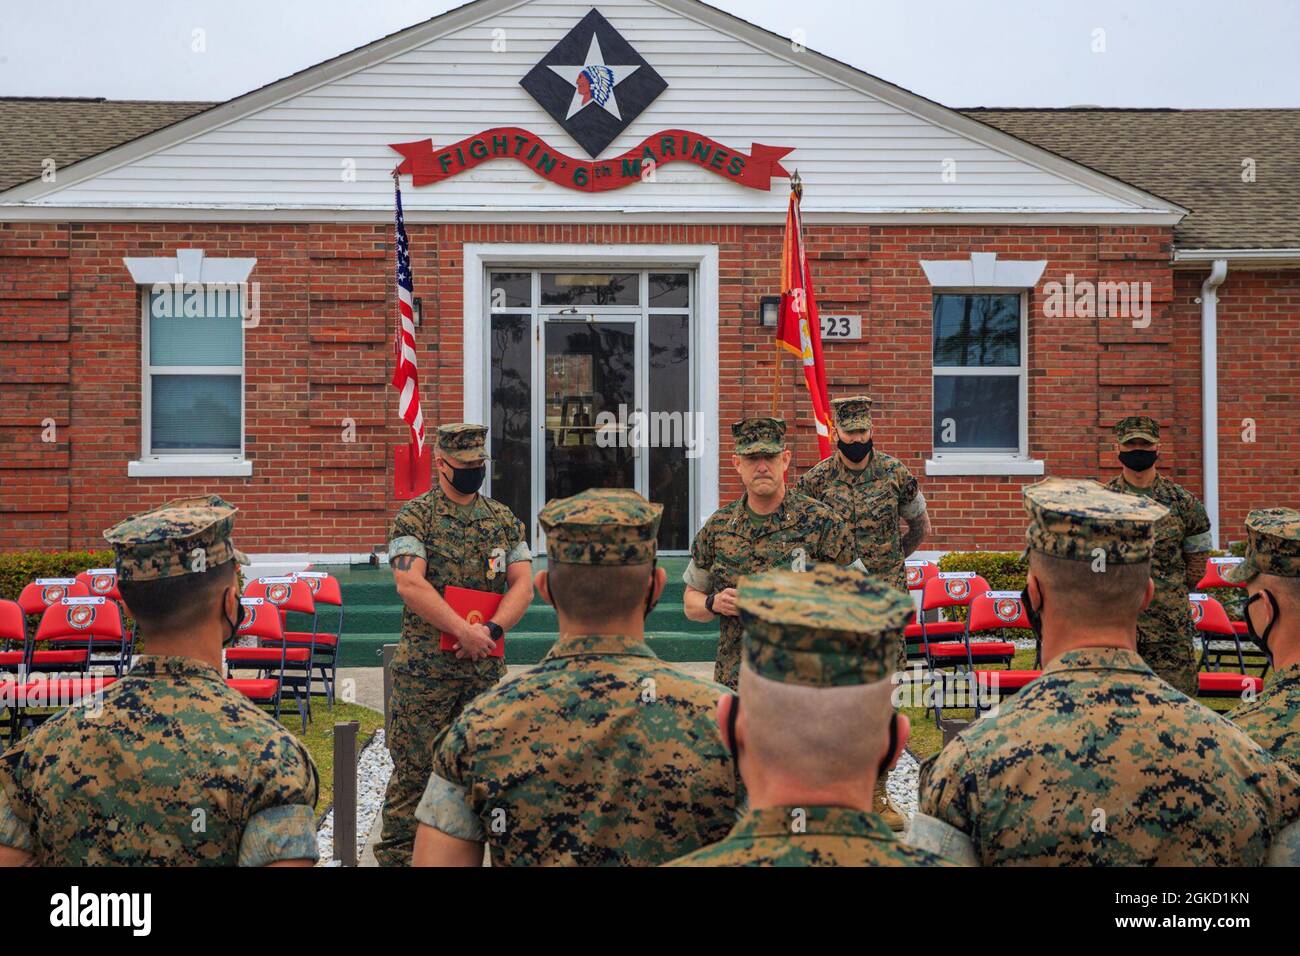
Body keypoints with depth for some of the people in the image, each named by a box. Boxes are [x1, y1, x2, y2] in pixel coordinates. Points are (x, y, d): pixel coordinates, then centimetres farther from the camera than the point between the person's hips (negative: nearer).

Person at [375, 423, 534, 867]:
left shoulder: (505, 520, 12)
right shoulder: (414, 516, -2)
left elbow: (523, 586, 5)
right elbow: (410, 584, -13)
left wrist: (491, 630, -12)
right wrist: (465, 631, -18)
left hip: (486, 667, 4)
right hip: (425, 668, -4)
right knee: (415, 769, -2)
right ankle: (396, 854, 9)